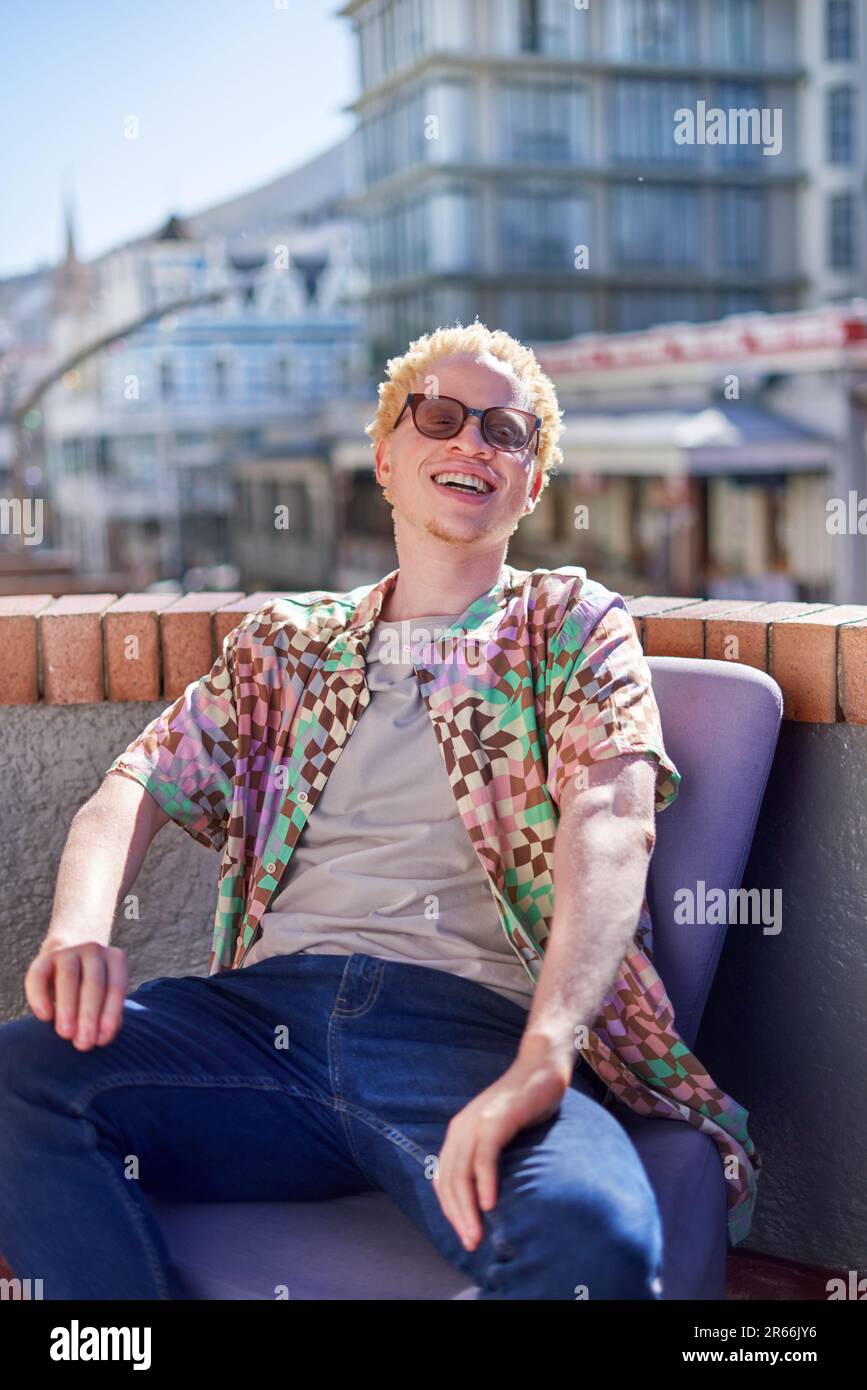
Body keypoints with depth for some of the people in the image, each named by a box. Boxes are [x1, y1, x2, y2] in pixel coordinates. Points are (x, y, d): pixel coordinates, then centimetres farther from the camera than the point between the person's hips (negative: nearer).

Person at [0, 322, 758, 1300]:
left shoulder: (570, 623, 14)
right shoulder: (284, 642, 24)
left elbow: (611, 821, -5)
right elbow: (140, 785, 13)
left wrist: (541, 1060, -23)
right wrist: (79, 930, -12)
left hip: (474, 1023, -3)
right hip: (268, 1008, 3)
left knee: (590, 1237, -36)